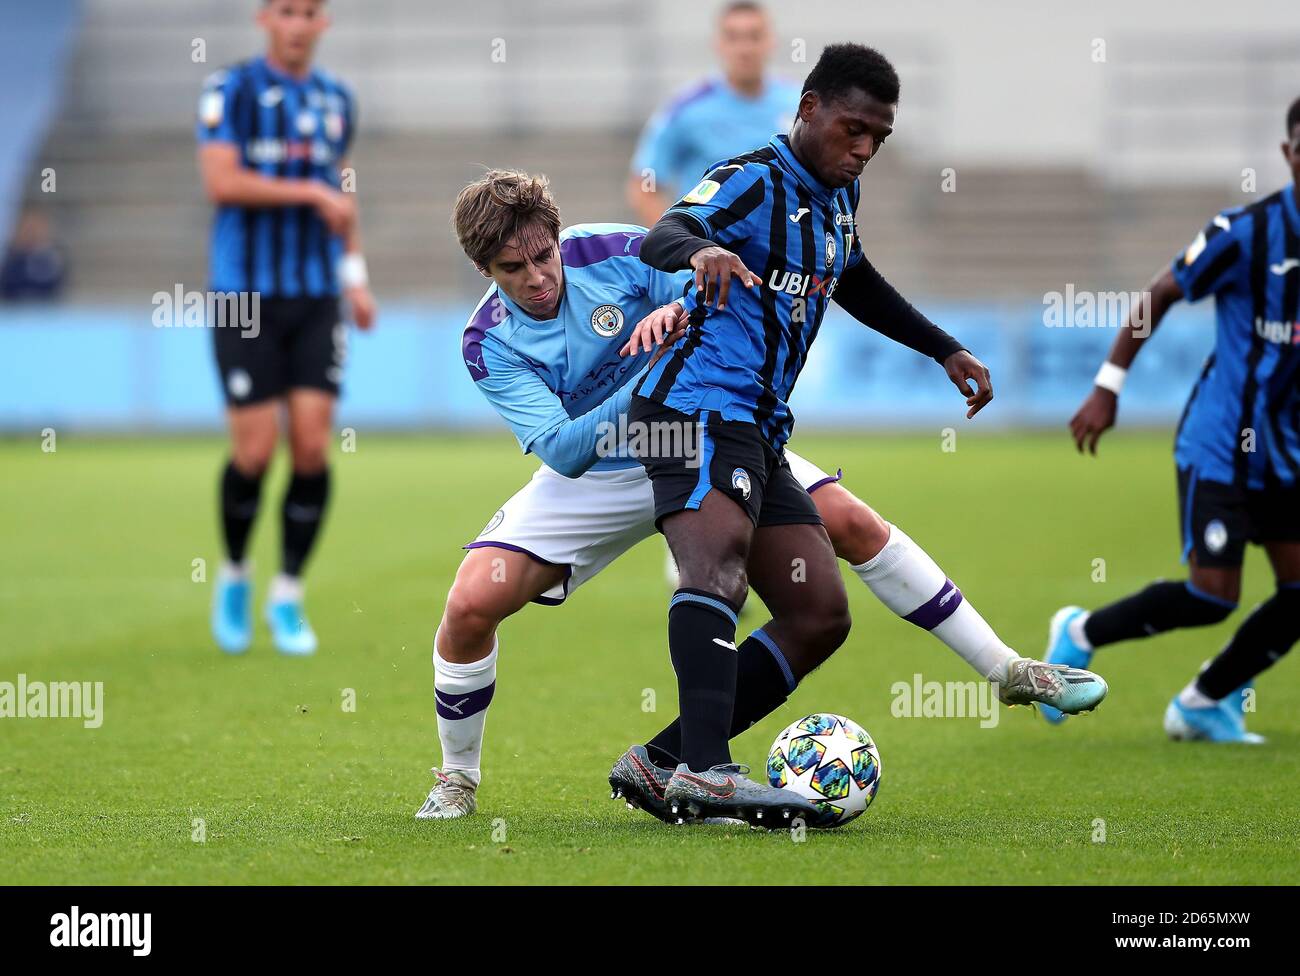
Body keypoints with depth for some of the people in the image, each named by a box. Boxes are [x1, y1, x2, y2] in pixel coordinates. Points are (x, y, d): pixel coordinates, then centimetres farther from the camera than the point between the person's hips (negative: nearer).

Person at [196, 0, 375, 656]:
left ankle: (287, 598, 6)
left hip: (316, 300, 4)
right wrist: (311, 192, -17)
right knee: (256, 449, -7)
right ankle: (234, 577, 18)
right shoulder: (231, 91, -4)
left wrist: (354, 273, 15)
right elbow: (221, 182, -15)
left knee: (312, 446, -6)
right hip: (245, 298, -4)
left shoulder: (336, 101, 12)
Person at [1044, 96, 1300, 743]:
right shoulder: (1247, 231, -14)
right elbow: (1161, 296, -5)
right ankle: (1082, 634, 14)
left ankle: (1204, 703, 18)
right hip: (1220, 443, -6)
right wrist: (1108, 386, -6)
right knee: (1212, 595, -11)